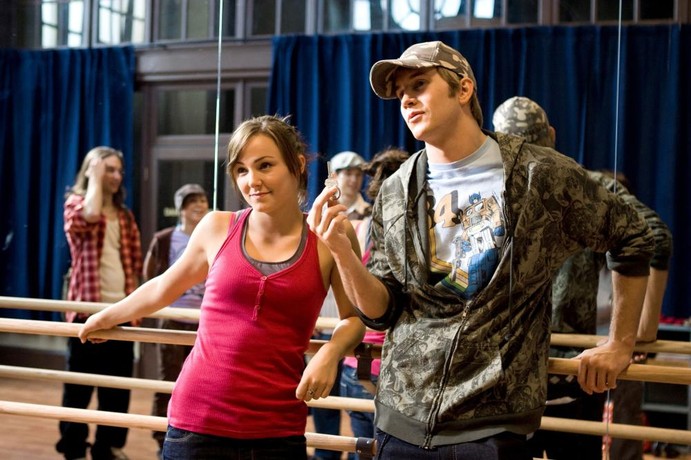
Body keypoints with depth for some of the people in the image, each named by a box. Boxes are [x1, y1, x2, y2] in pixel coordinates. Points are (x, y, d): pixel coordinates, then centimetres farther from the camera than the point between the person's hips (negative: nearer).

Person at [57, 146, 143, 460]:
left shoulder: (124, 215, 16)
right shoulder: (75, 203, 1)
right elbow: (90, 216, -24)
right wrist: (95, 179, -10)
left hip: (122, 310, 5)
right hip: (88, 308, -5)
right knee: (80, 382, 0)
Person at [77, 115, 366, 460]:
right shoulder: (217, 228, 1)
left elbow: (354, 317, 9)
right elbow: (162, 288, 18)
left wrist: (331, 352, -11)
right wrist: (105, 317, 31)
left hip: (278, 431, -1)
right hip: (197, 422, 1)